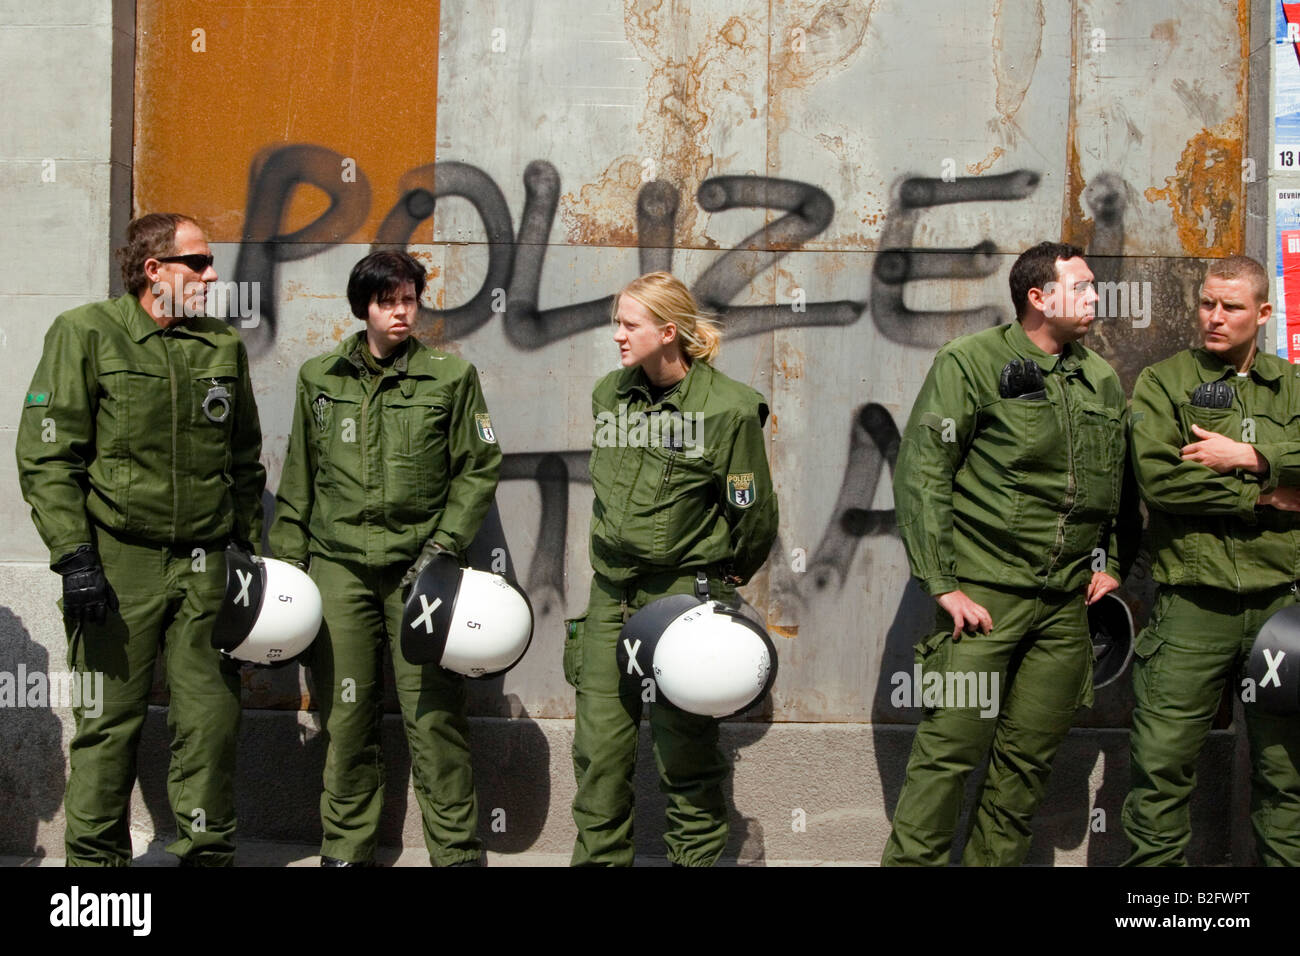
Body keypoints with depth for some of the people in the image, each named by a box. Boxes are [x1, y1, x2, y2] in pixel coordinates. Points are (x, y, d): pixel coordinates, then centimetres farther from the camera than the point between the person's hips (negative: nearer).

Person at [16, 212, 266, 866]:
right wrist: (73, 554, -12)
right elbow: (46, 456, -5)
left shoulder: (223, 346, 13)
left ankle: (209, 852, 18)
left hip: (205, 566, 4)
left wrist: (252, 550, 16)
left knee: (212, 716, 4)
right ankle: (96, 856, 16)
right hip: (117, 563, -4)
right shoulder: (85, 334, -1)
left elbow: (246, 462, 21)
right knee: (108, 720, 2)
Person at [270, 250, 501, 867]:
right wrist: (286, 559, 12)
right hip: (339, 566, 2)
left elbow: (478, 469, 5)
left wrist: (444, 545, -4)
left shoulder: (451, 377, 3)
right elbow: (298, 480, 16)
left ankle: (455, 850, 6)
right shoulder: (320, 378, 11)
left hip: (419, 566, -2)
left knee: (433, 714, -4)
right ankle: (346, 849, 16)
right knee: (344, 714, 4)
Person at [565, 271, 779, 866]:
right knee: (599, 741, 5)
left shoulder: (727, 407, -13)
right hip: (612, 592, 5)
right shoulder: (608, 394, 6)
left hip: (685, 592, -5)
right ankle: (599, 857, 19)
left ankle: (697, 856, 20)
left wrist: (725, 578, 8)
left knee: (684, 745, 3)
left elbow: (753, 513, -4)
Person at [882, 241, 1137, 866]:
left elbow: (1120, 485, 24)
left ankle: (992, 862, 20)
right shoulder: (971, 362, -3)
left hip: (1067, 605, 5)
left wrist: (1113, 563, 11)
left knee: (1029, 759, 7)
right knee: (950, 749, -7)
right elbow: (919, 475, -8)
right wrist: (941, 584, -12)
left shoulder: (1103, 381, 14)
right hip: (984, 596, -5)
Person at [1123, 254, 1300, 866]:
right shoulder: (1163, 383, 6)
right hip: (1193, 603, -2)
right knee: (1162, 766, -3)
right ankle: (1153, 866, 11)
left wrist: (1249, 456, -12)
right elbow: (1158, 478, -10)